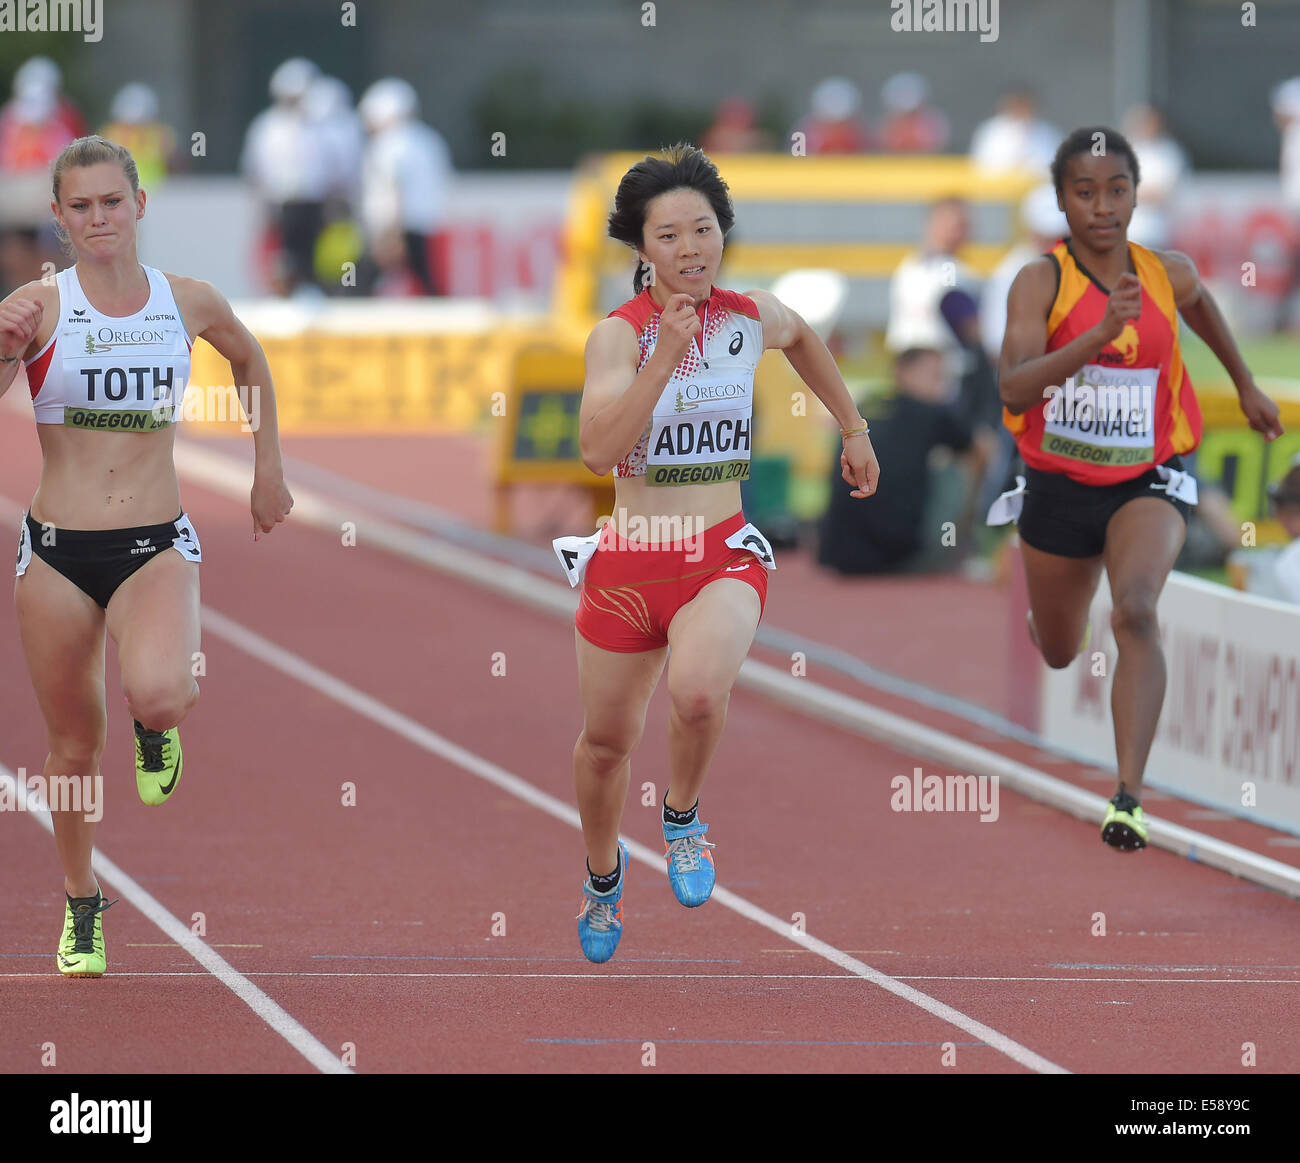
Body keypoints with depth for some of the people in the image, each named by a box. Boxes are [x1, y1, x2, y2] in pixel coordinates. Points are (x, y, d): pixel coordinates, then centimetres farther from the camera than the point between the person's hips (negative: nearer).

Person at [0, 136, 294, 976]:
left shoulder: (191, 303, 2)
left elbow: (251, 361, 23)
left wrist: (270, 471, 23)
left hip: (157, 546, 0)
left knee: (159, 694, -29)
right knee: (74, 748, 8)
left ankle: (157, 729, 10)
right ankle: (82, 908, 32)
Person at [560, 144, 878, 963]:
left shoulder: (754, 317, 0)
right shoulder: (620, 334, -10)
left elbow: (802, 339, 26)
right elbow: (598, 449, -25)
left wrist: (854, 428, 32)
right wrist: (664, 358, -30)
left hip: (724, 557, 0)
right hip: (628, 561, 0)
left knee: (698, 690, -31)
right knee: (607, 740, 14)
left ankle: (684, 817, 1)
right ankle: (604, 870, 46)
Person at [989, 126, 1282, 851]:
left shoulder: (1168, 274, -6)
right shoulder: (1042, 282, -16)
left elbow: (1202, 307, 20)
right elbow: (1014, 385, -30)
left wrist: (1246, 385, 30)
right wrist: (1100, 334, -40)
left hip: (1147, 483, 0)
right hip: (1058, 487, 0)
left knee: (1137, 612, -29)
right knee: (1059, 653, 20)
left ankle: (1130, 798, -33)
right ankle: (1045, 605, 62)